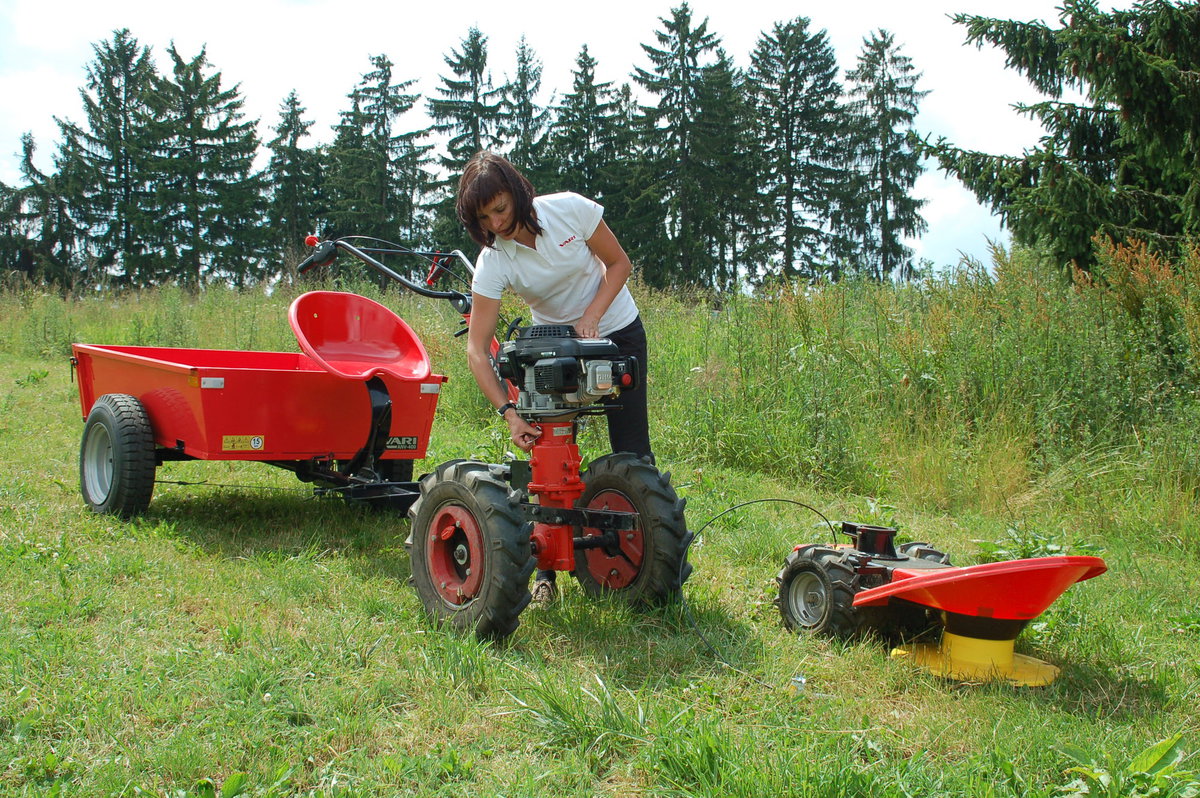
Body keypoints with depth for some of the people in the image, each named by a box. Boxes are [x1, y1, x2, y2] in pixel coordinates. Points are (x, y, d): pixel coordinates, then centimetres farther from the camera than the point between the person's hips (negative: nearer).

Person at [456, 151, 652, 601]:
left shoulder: (570, 210, -21)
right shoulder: (494, 261, -21)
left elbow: (619, 264, -7)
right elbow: (477, 349, -25)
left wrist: (591, 317, -22)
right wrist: (509, 412, -36)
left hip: (618, 332, 0)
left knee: (632, 451, -2)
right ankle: (547, 567, 4)